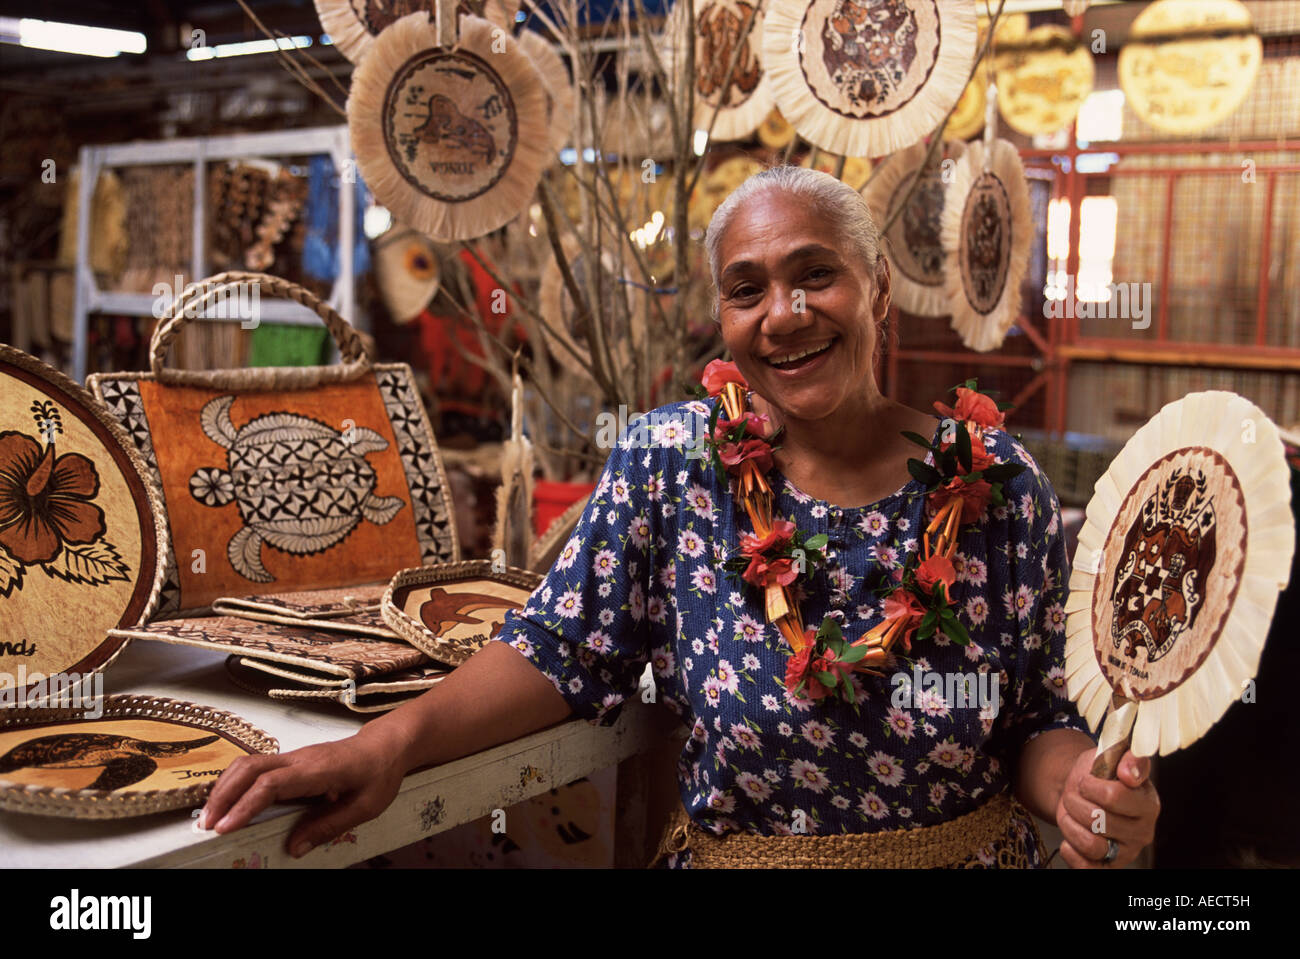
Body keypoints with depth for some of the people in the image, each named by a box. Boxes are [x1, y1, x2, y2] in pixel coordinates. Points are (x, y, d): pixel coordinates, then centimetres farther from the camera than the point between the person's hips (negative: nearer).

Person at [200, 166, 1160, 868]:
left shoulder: (996, 480, -5)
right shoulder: (672, 461, -6)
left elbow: (1042, 719, 0)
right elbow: (560, 654, -4)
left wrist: (1081, 787, -20)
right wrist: (394, 739, -18)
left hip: (977, 850, 2)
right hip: (730, 854, -1)